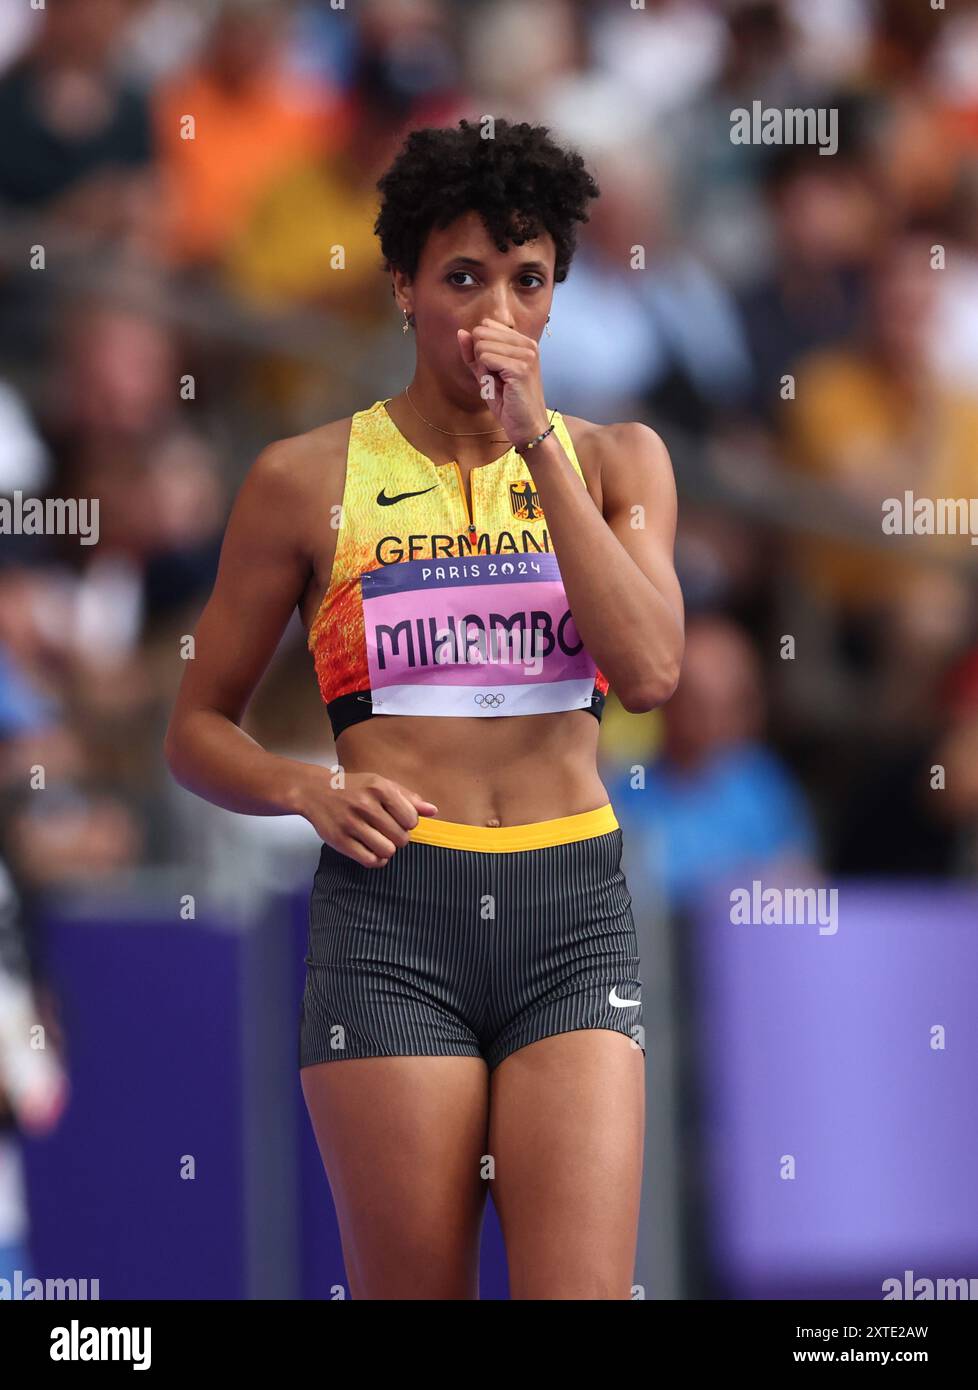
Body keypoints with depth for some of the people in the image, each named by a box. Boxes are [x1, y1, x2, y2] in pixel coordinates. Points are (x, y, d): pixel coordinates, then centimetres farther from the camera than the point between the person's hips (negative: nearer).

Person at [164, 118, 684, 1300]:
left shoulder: (614, 462, 11)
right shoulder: (307, 481, 6)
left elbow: (650, 671, -7)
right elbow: (197, 732, 11)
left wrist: (536, 445, -10)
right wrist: (310, 793, -10)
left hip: (572, 906, 1)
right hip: (389, 906, -1)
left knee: (582, 1293, -13)